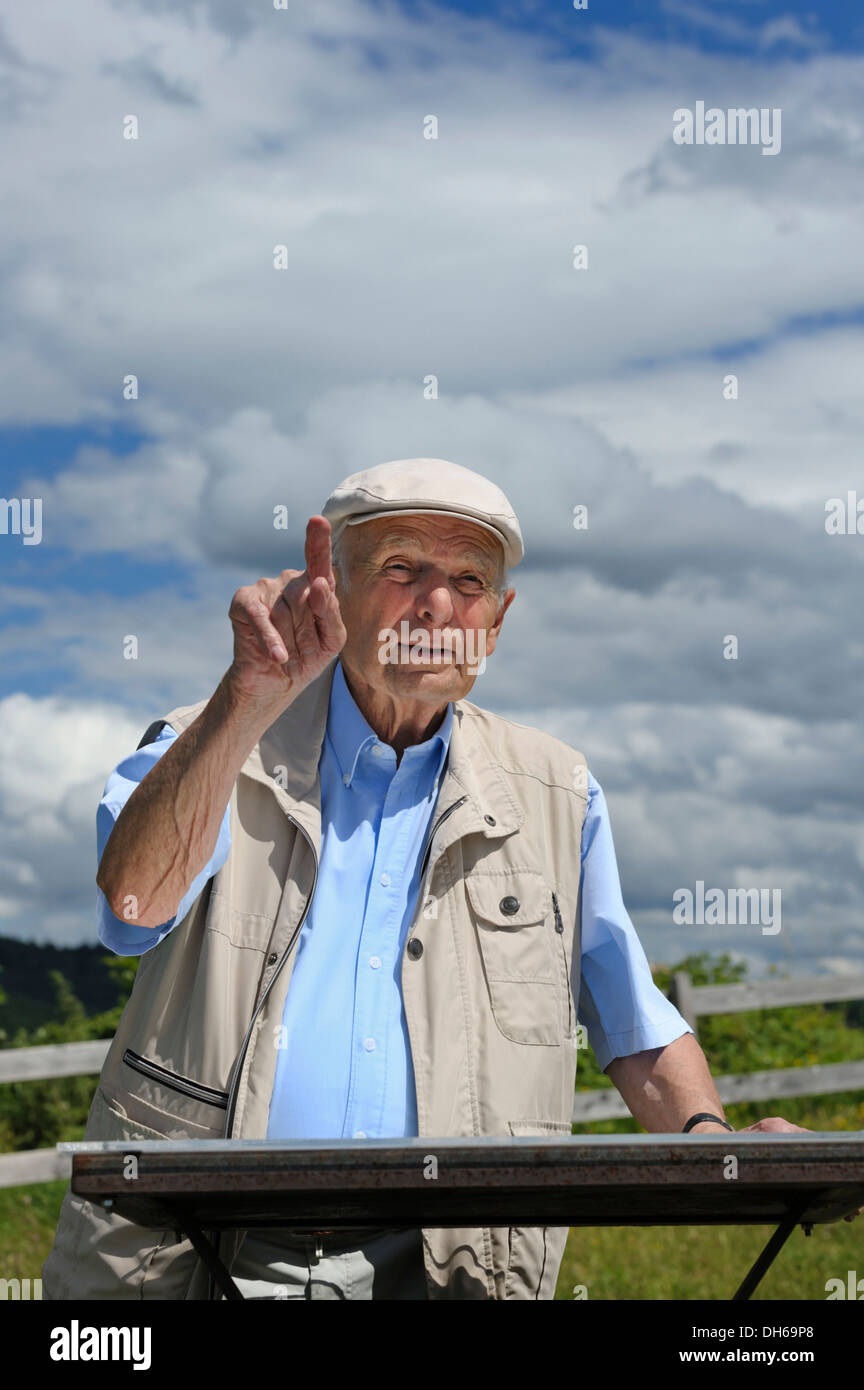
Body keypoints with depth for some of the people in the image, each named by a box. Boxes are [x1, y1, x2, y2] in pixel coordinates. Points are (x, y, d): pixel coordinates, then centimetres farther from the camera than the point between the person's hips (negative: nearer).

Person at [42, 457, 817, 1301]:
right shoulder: (208, 751, 6)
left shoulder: (556, 797, 13)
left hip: (440, 1266, 2)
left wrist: (708, 1139, -2)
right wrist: (254, 694, -28)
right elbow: (134, 903, -16)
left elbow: (632, 1027, 18)